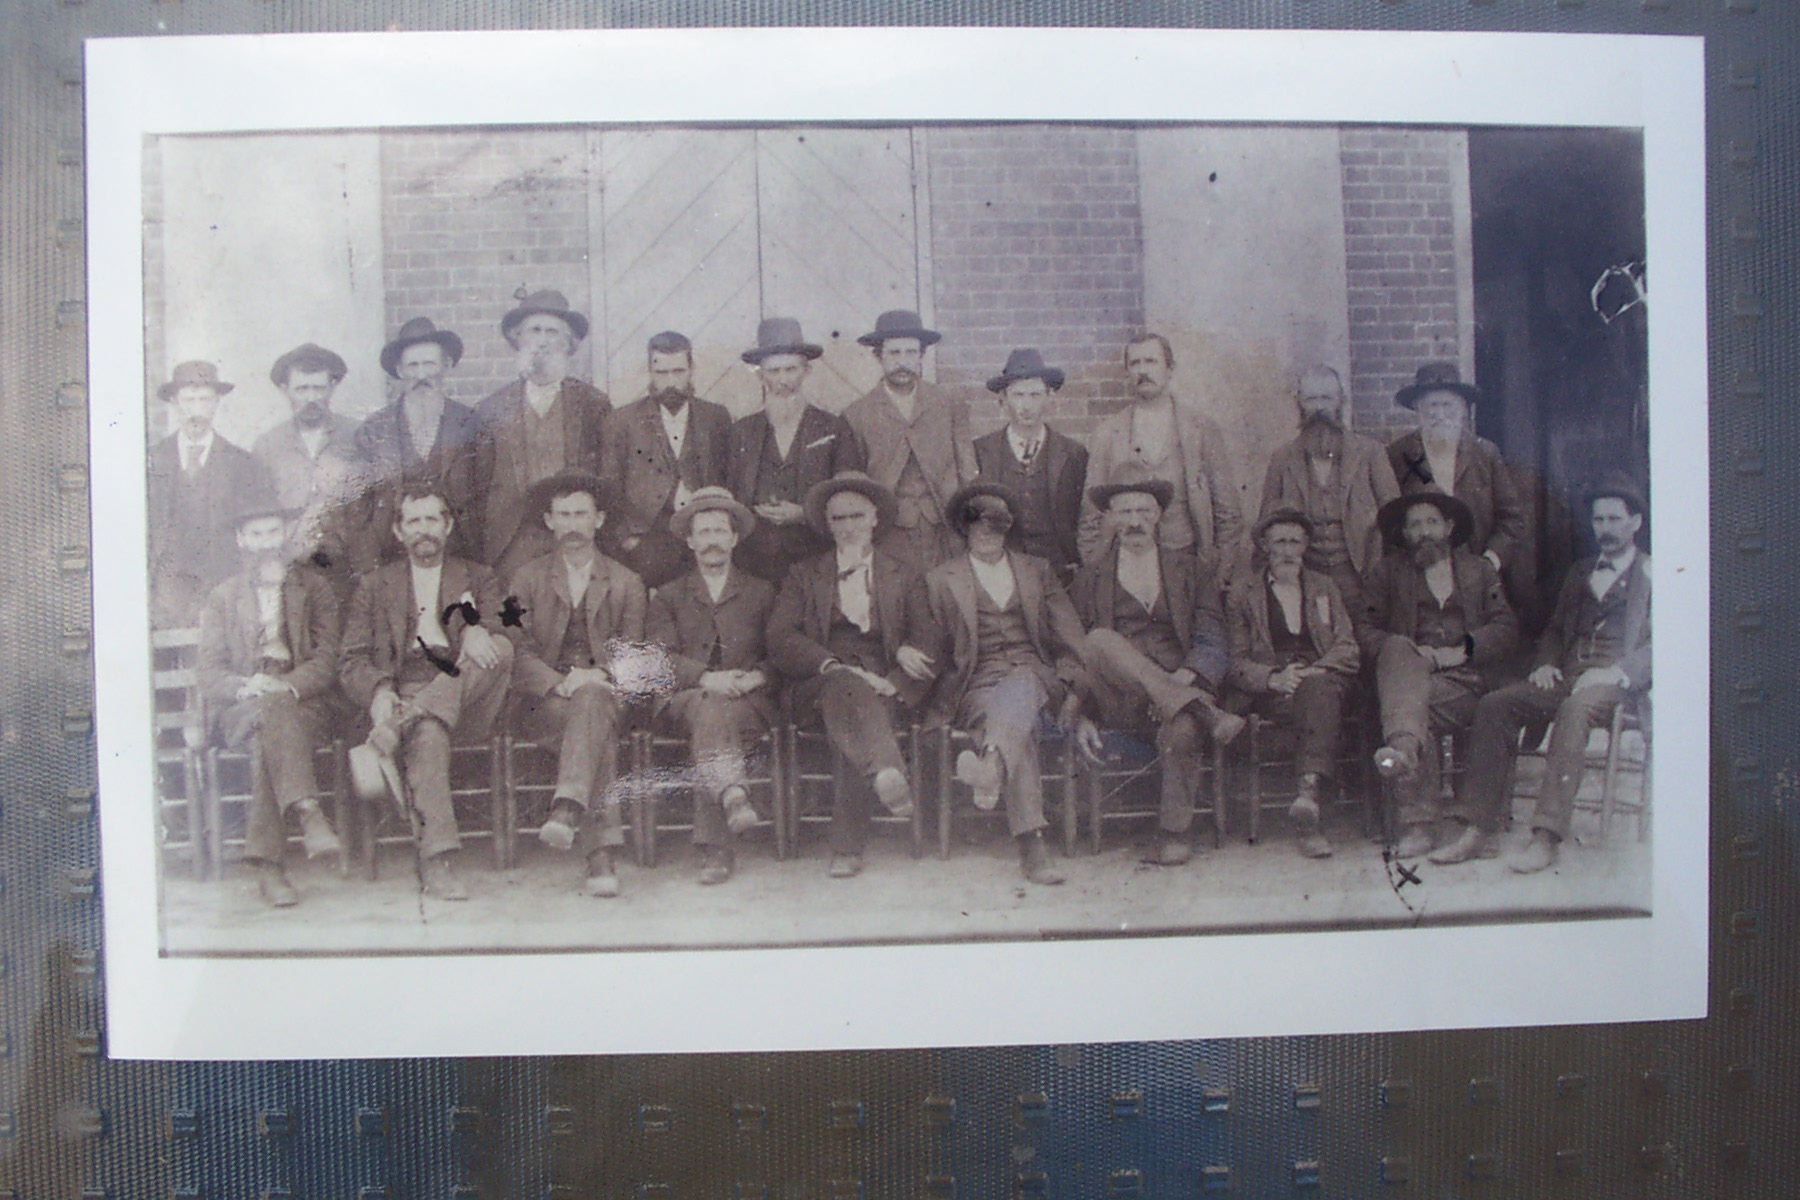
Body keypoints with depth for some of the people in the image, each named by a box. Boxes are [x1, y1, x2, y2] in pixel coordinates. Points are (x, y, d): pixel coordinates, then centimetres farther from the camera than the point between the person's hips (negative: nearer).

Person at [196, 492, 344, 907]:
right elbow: (210, 674, 8)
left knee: (270, 739, -35)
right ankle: (308, 812, -51)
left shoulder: (313, 586, 16)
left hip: (304, 704, 0)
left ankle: (268, 865, -42)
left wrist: (287, 685, -17)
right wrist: (244, 687, -16)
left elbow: (328, 660, 4)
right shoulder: (223, 597, 20)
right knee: (271, 712, -36)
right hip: (240, 711, 0)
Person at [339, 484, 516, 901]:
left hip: (467, 705, 1)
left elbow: (494, 632, 6)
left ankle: (389, 735, -41)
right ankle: (437, 860, -44)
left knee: (501, 647, -31)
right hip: (402, 697, -1)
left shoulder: (478, 579, 23)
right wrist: (379, 693, -14)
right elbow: (351, 664, 11)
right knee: (428, 734, -37)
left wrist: (477, 631, -21)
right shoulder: (374, 585, 21)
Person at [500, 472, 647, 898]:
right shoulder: (526, 579, 16)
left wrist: (599, 678, -13)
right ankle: (602, 854, -46)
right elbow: (518, 653, 3)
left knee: (593, 698, -38)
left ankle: (566, 810, -52)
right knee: (600, 732, -35)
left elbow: (633, 657, 10)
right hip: (542, 701, -1)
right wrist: (560, 683, -17)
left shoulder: (626, 583, 18)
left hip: (606, 697, 1)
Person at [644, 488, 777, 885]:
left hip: (750, 701, 0)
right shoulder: (669, 596, 23)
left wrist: (755, 677, -10)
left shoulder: (762, 592, 24)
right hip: (683, 699, 0)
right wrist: (706, 678, -15)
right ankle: (732, 794, -60)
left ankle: (715, 848, -47)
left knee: (712, 718, -36)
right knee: (707, 709, -37)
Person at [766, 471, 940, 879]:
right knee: (846, 686, -36)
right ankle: (888, 773, -59)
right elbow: (780, 640, 3)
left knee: (852, 708, -34)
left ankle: (847, 848, -35)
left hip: (886, 689, 0)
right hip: (818, 687, 0)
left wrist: (888, 687, -12)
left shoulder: (904, 578, 21)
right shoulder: (804, 575, 20)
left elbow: (927, 651, 8)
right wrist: (834, 667, -15)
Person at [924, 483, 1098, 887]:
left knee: (1020, 690, -37)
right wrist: (941, 704, -5)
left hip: (1035, 677, 1)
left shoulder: (1037, 571, 21)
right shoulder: (941, 579, 18)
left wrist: (1075, 701, -2)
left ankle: (990, 764, -67)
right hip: (978, 685, -1)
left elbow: (1069, 639, 13)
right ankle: (1032, 848, -47)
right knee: (1017, 726, -35)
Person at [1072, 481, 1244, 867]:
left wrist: (1185, 677, -13)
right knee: (1099, 641, -31)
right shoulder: (1090, 578, 20)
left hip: (1180, 688, 0)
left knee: (1182, 729, -35)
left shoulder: (1192, 572, 19)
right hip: (1117, 702, 0)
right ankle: (1202, 710, -33)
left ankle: (1175, 831, -17)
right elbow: (1074, 650, 14)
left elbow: (1212, 644, 8)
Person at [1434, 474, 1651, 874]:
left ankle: (1546, 837, -43)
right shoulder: (1580, 572, 28)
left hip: (1617, 683, -6)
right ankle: (1476, 829, -24)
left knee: (1574, 708, -38)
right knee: (1493, 705, -20)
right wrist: (1545, 664, 6)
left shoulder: (1653, 574, 9)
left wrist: (1618, 672, -19)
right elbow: (1554, 628, 28)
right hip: (1567, 677, 6)